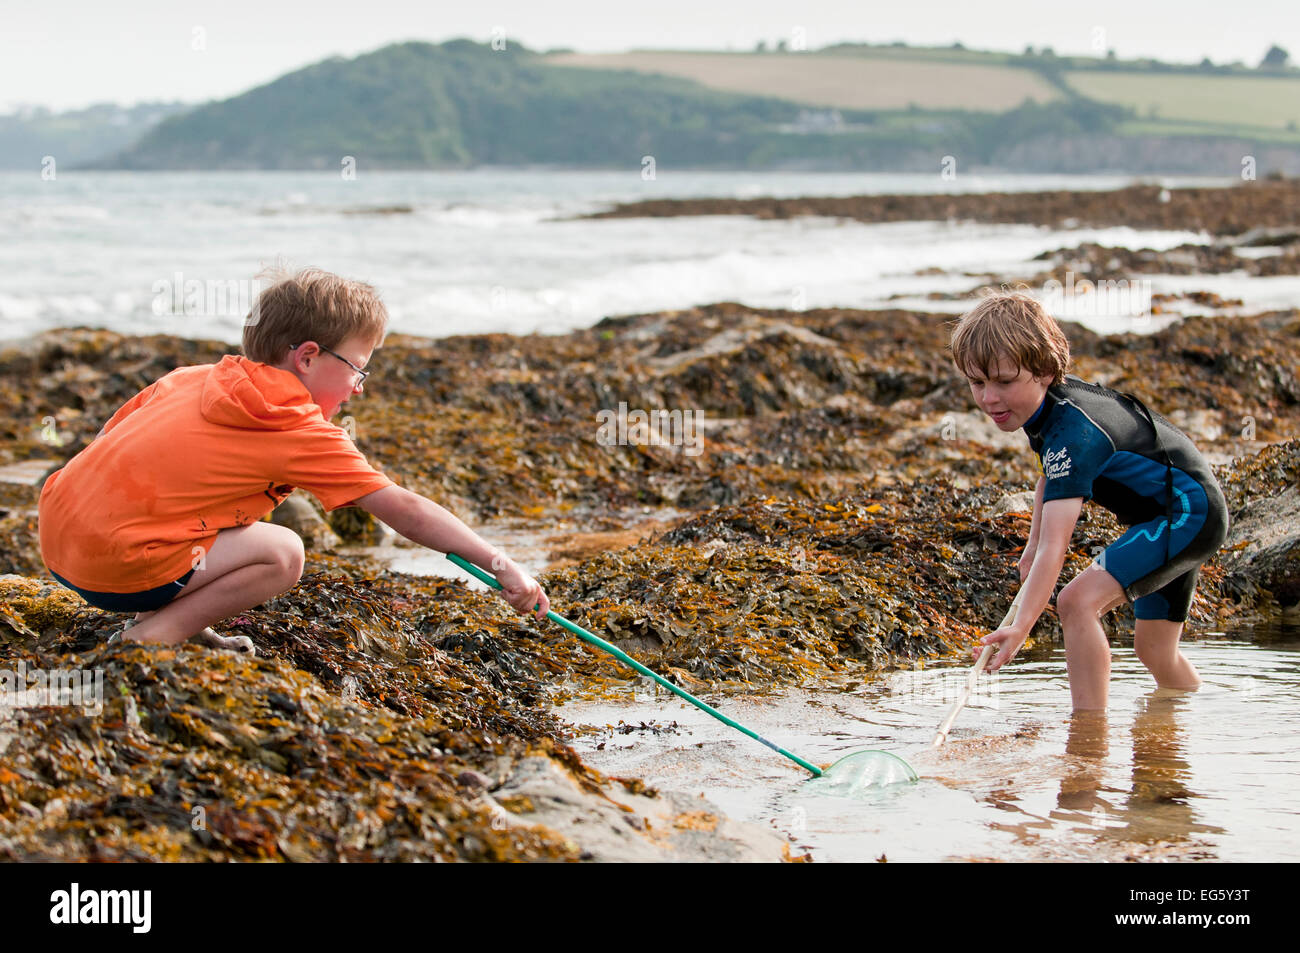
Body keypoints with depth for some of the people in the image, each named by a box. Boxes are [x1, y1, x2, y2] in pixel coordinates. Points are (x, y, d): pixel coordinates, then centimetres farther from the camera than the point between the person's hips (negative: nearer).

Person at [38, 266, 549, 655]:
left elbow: (107, 437, 21)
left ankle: (175, 619, 16)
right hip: (117, 563, -8)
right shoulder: (302, 433, -6)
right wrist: (502, 567, -2)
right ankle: (155, 632, -7)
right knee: (281, 552, -4)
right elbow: (405, 510, -6)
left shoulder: (191, 378, 15)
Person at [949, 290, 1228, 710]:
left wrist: (1021, 626, -51)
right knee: (1154, 652, 18)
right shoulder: (1050, 401, -4)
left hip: (1189, 514, -10)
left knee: (1078, 600, -25)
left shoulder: (1072, 434, -33)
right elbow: (1052, 477, 19)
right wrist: (1032, 546, 11)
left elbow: (1055, 547, -42)